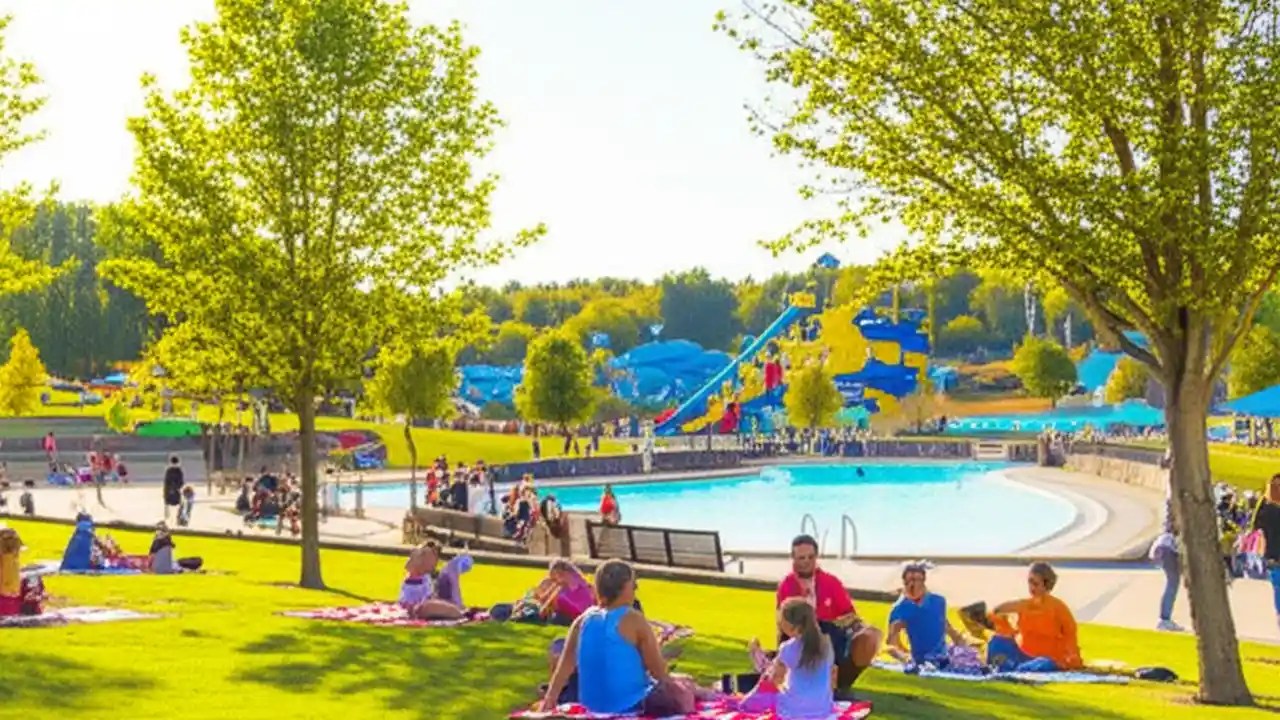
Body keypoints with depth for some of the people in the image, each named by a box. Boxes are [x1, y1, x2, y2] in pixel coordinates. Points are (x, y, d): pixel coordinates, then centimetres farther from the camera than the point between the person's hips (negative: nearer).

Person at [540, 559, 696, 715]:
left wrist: (549, 699, 14)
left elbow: (565, 666, 6)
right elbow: (658, 671, -8)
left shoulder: (583, 620, 2)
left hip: (594, 705, 7)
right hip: (631, 706, -7)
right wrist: (674, 682, 11)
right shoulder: (634, 620, -13)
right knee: (685, 686, 14)